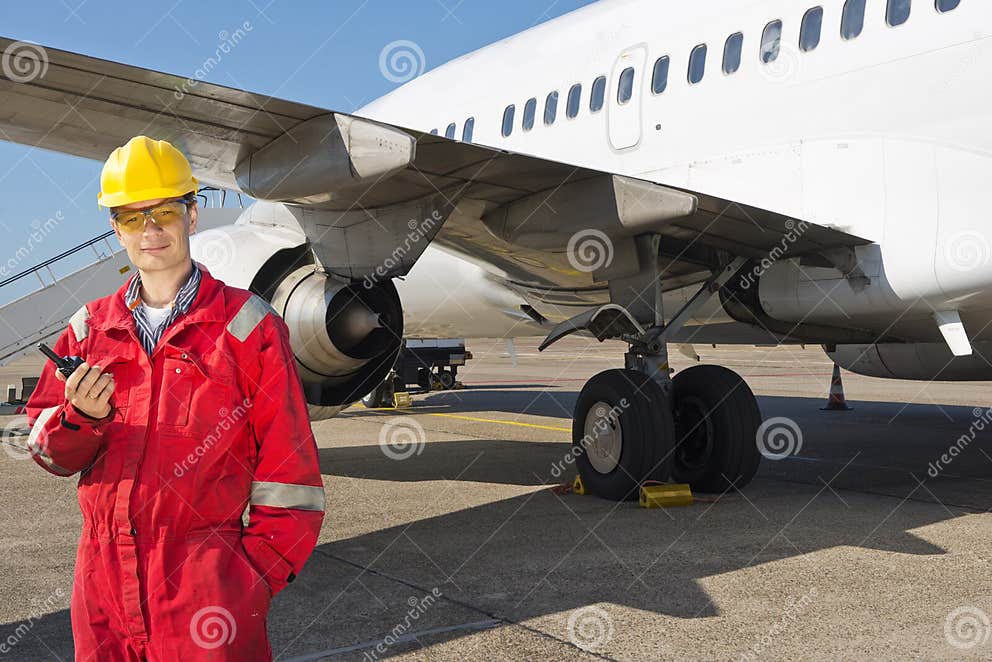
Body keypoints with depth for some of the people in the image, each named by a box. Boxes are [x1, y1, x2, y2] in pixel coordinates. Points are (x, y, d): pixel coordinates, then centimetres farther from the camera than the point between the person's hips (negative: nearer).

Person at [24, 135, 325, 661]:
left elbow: (287, 464, -4)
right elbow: (48, 451, 11)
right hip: (103, 576, 4)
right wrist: (79, 417, -10)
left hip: (206, 580, -4)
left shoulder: (247, 325, -4)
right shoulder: (89, 327, 10)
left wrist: (262, 570, -7)